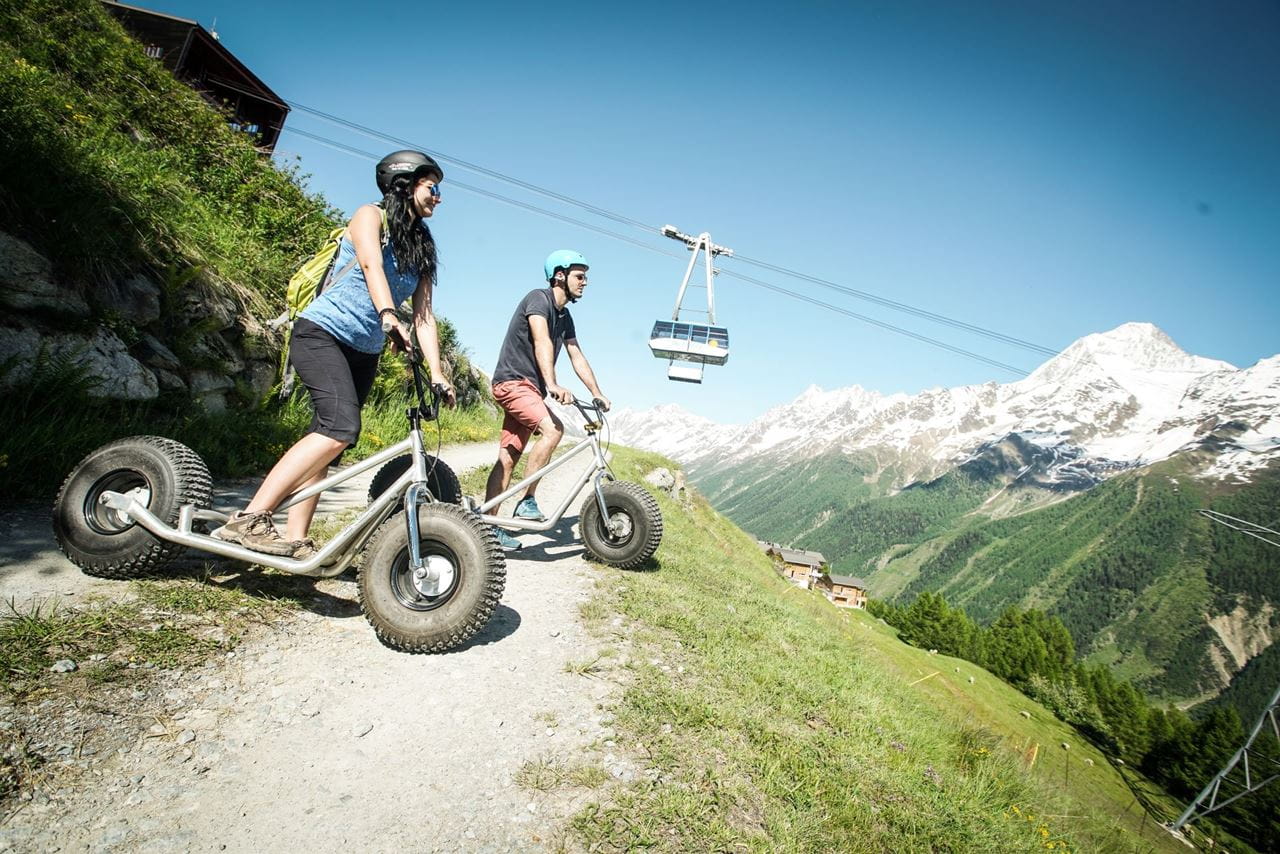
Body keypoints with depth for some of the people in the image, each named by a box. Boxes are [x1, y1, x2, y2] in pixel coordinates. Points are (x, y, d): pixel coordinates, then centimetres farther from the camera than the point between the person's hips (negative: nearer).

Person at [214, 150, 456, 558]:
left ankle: (295, 539, 6)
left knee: (324, 441, 2)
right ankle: (248, 520, -22)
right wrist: (389, 317, -41)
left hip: (363, 352, 7)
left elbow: (424, 314, 5)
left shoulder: (422, 248, 14)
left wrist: (436, 371, -6)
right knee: (341, 428, -26)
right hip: (321, 333, -7)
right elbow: (372, 267, -22)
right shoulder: (371, 216, -1)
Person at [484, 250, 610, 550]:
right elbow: (541, 341, -26)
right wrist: (553, 385, -39)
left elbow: (577, 357, 18)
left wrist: (597, 393, 11)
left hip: (528, 388, 9)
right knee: (553, 429, -28)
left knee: (508, 459, 5)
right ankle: (527, 502, -20)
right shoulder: (538, 298, -11)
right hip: (513, 382, -9)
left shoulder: (565, 316, 16)